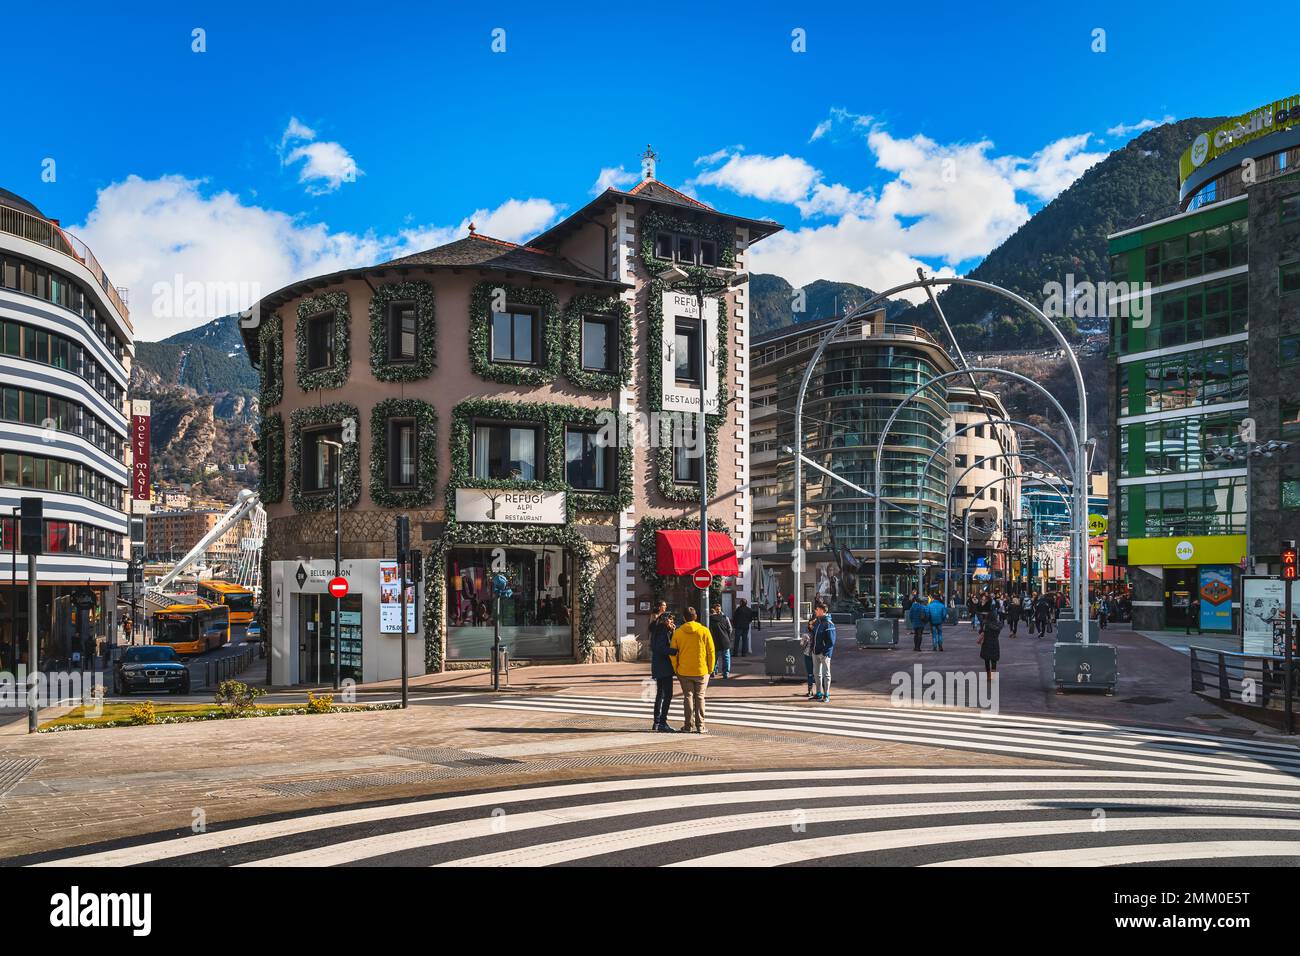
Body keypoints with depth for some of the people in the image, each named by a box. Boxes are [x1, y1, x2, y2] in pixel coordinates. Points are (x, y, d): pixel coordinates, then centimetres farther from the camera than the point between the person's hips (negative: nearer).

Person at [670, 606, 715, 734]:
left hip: (684, 671, 0)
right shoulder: (704, 631, -5)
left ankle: (689, 726, 8)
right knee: (699, 697, 8)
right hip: (701, 671, 0)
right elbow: (711, 651, -3)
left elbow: (673, 653, 0)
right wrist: (710, 669, 6)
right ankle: (700, 726, 7)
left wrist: (676, 670, 10)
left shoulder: (678, 632, -3)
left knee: (688, 697, 9)